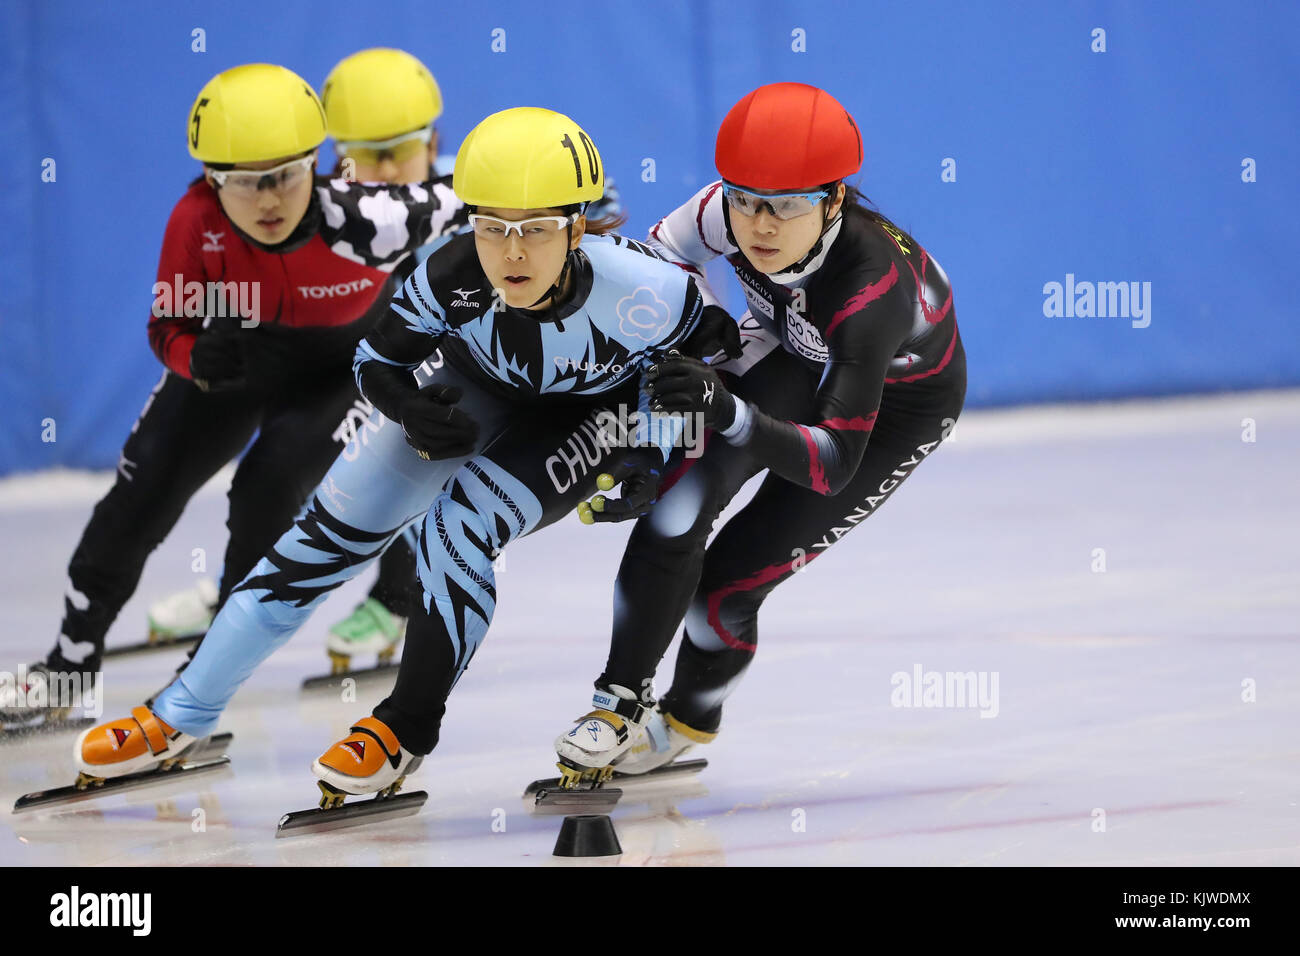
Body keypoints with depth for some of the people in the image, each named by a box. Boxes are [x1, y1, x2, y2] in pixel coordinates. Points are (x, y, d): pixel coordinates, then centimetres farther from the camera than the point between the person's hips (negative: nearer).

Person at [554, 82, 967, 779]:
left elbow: (834, 463, -47)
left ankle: (688, 720, 23)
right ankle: (622, 703, -10)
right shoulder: (727, 213, -30)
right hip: (796, 354, 4)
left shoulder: (874, 283, -44)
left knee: (728, 584, -8)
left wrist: (731, 413, -61)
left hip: (899, 400, -4)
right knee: (678, 502, -22)